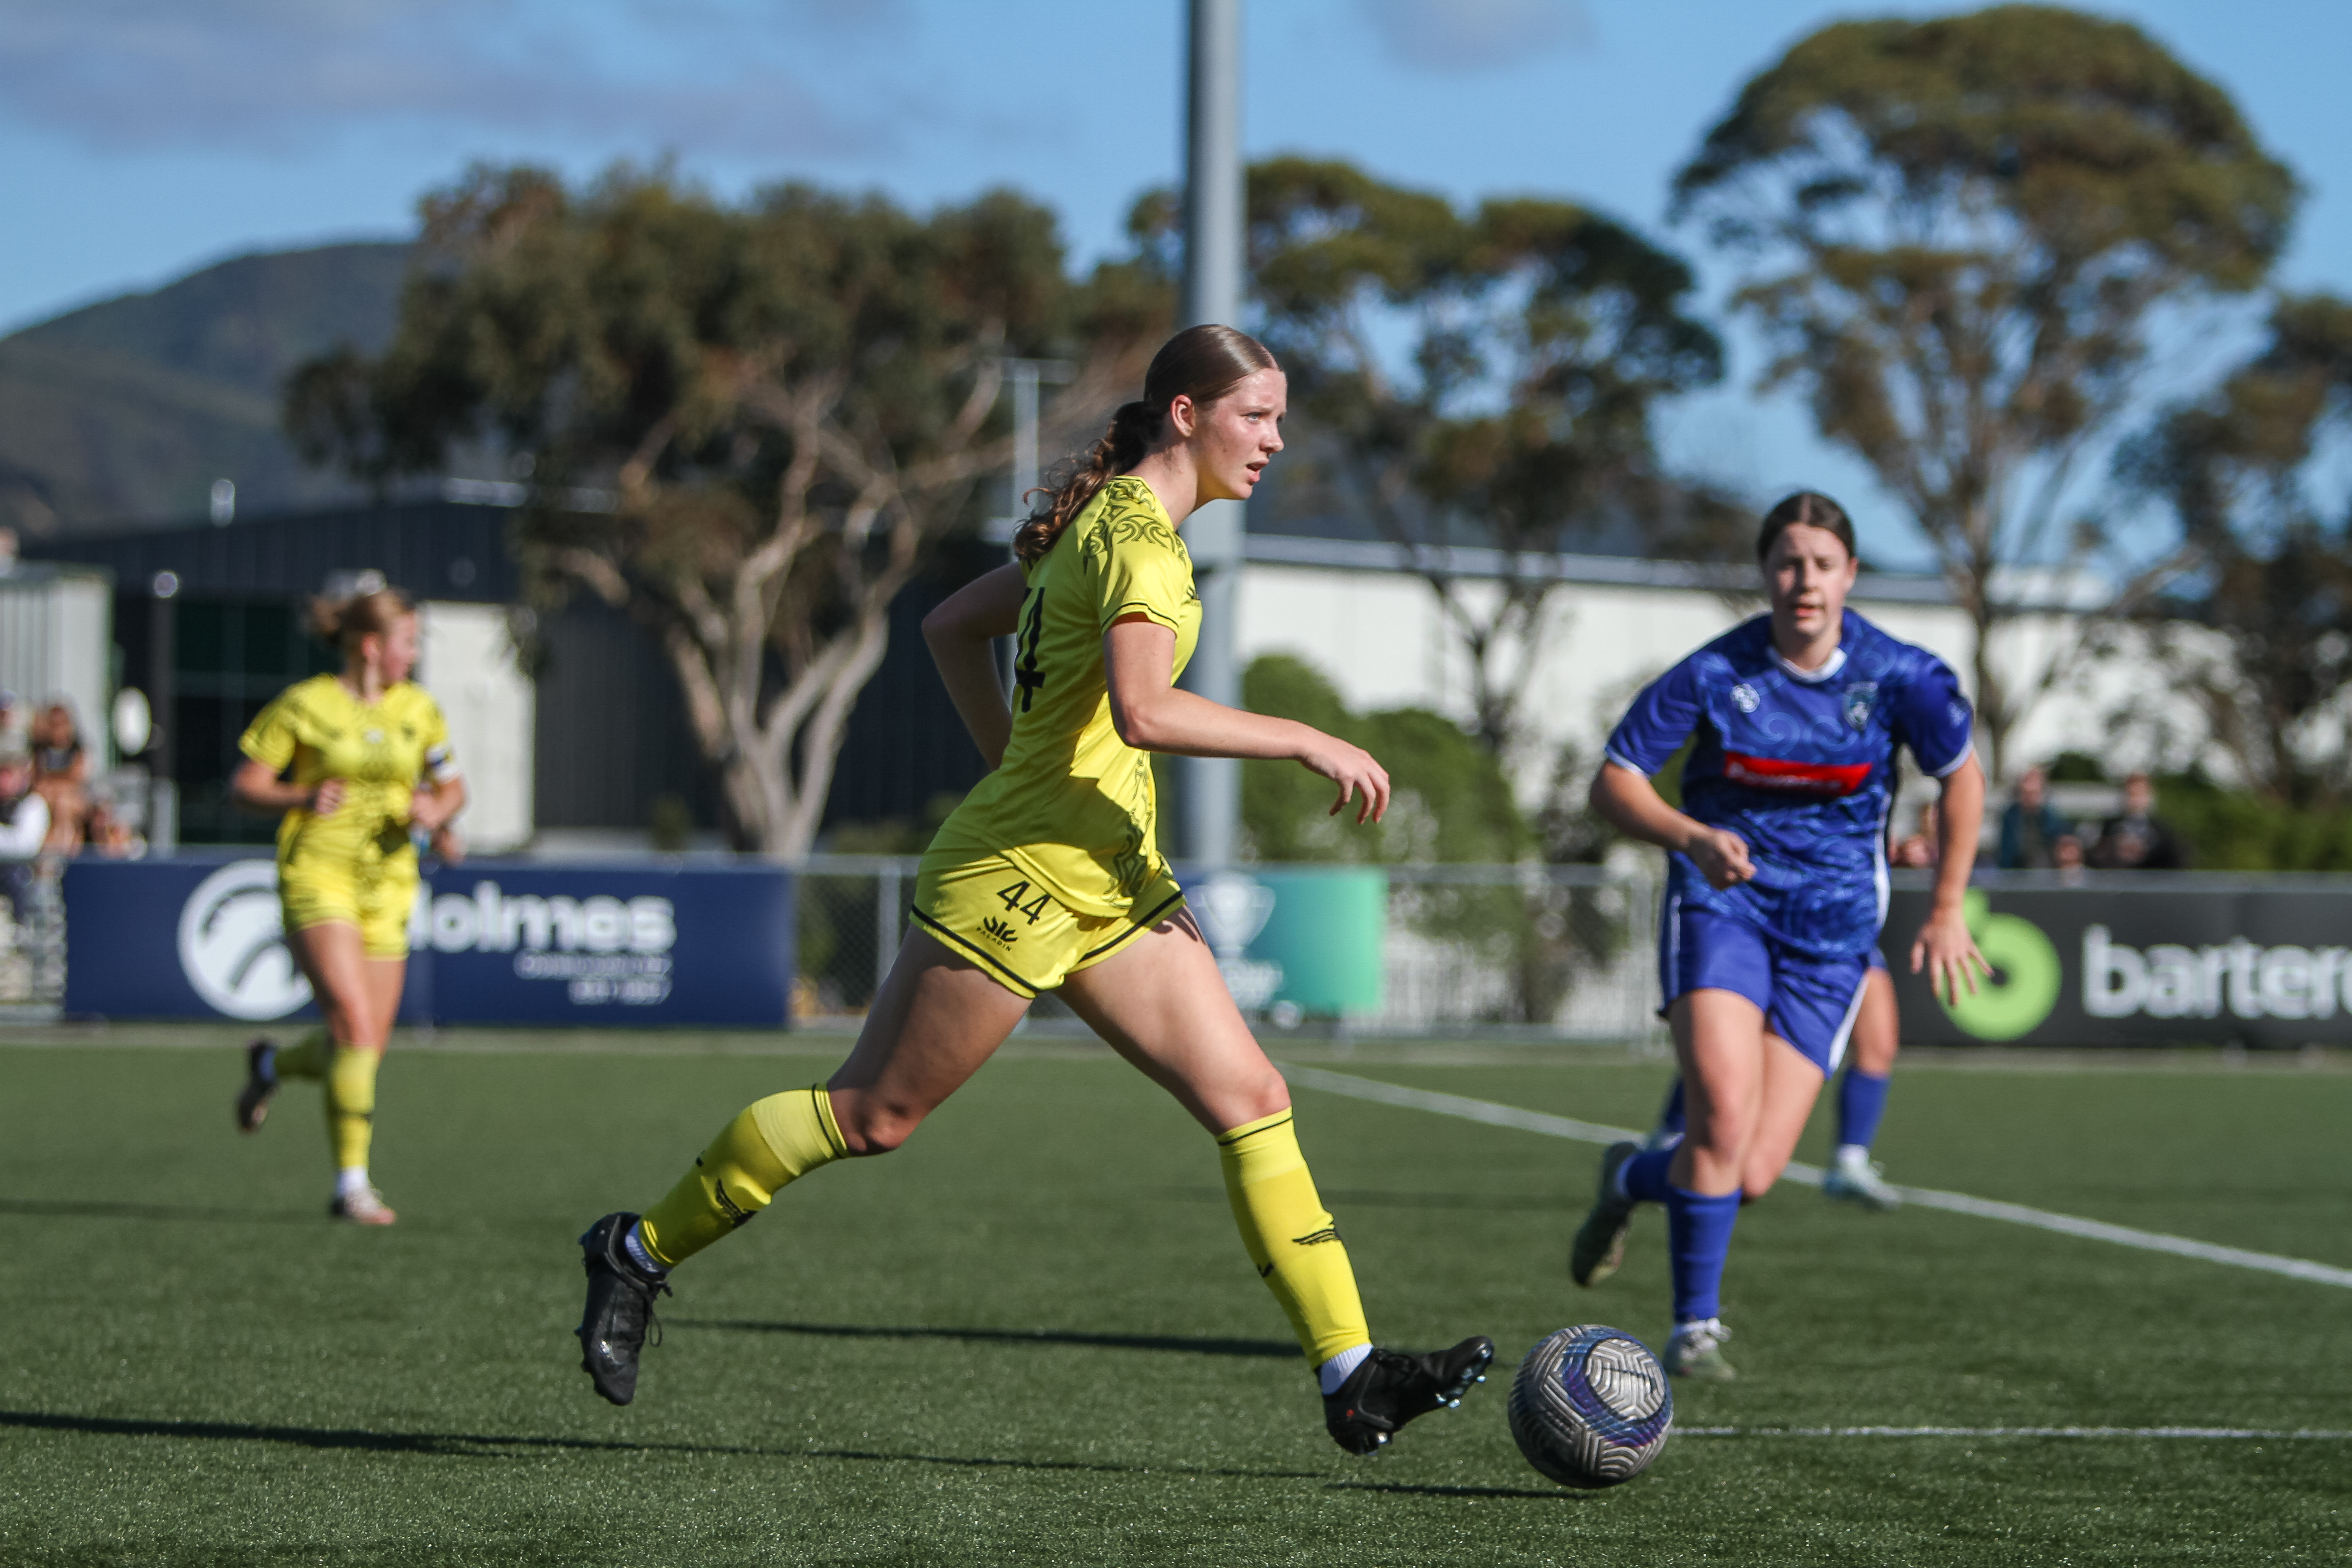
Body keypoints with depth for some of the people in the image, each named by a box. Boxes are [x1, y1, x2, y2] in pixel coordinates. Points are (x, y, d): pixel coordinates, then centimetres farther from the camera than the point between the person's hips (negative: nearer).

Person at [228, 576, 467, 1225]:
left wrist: (436, 810, -7)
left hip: (388, 883, 5)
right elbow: (245, 785, -2)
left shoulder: (418, 709, 8)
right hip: (317, 874, -5)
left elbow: (453, 786, 16)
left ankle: (273, 1064, 38)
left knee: (368, 1044, 5)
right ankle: (352, 1184, -12)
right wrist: (301, 798, -21)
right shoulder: (305, 704, -6)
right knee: (355, 1026, -19)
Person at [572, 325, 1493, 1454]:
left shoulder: (1102, 524, 15)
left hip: (1109, 883, 10)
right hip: (1022, 875, -10)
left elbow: (951, 628, 22)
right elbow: (1142, 710, -30)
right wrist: (1308, 744, -24)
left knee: (1251, 1100, 0)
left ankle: (1351, 1379, -2)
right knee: (872, 1114, 2)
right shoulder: (1140, 536, -15)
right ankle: (643, 1250, 19)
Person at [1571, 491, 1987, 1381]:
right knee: (1724, 1118, -24)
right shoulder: (1714, 674, -10)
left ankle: (1631, 1179, 26)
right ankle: (1697, 1325, -6)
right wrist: (1695, 839, -23)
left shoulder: (1898, 675, -7)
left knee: (1753, 1174, -7)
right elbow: (1613, 784, -4)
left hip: (1831, 932, 1)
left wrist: (1945, 913, 8)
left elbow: (1962, 775, 9)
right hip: (1721, 904, -1)